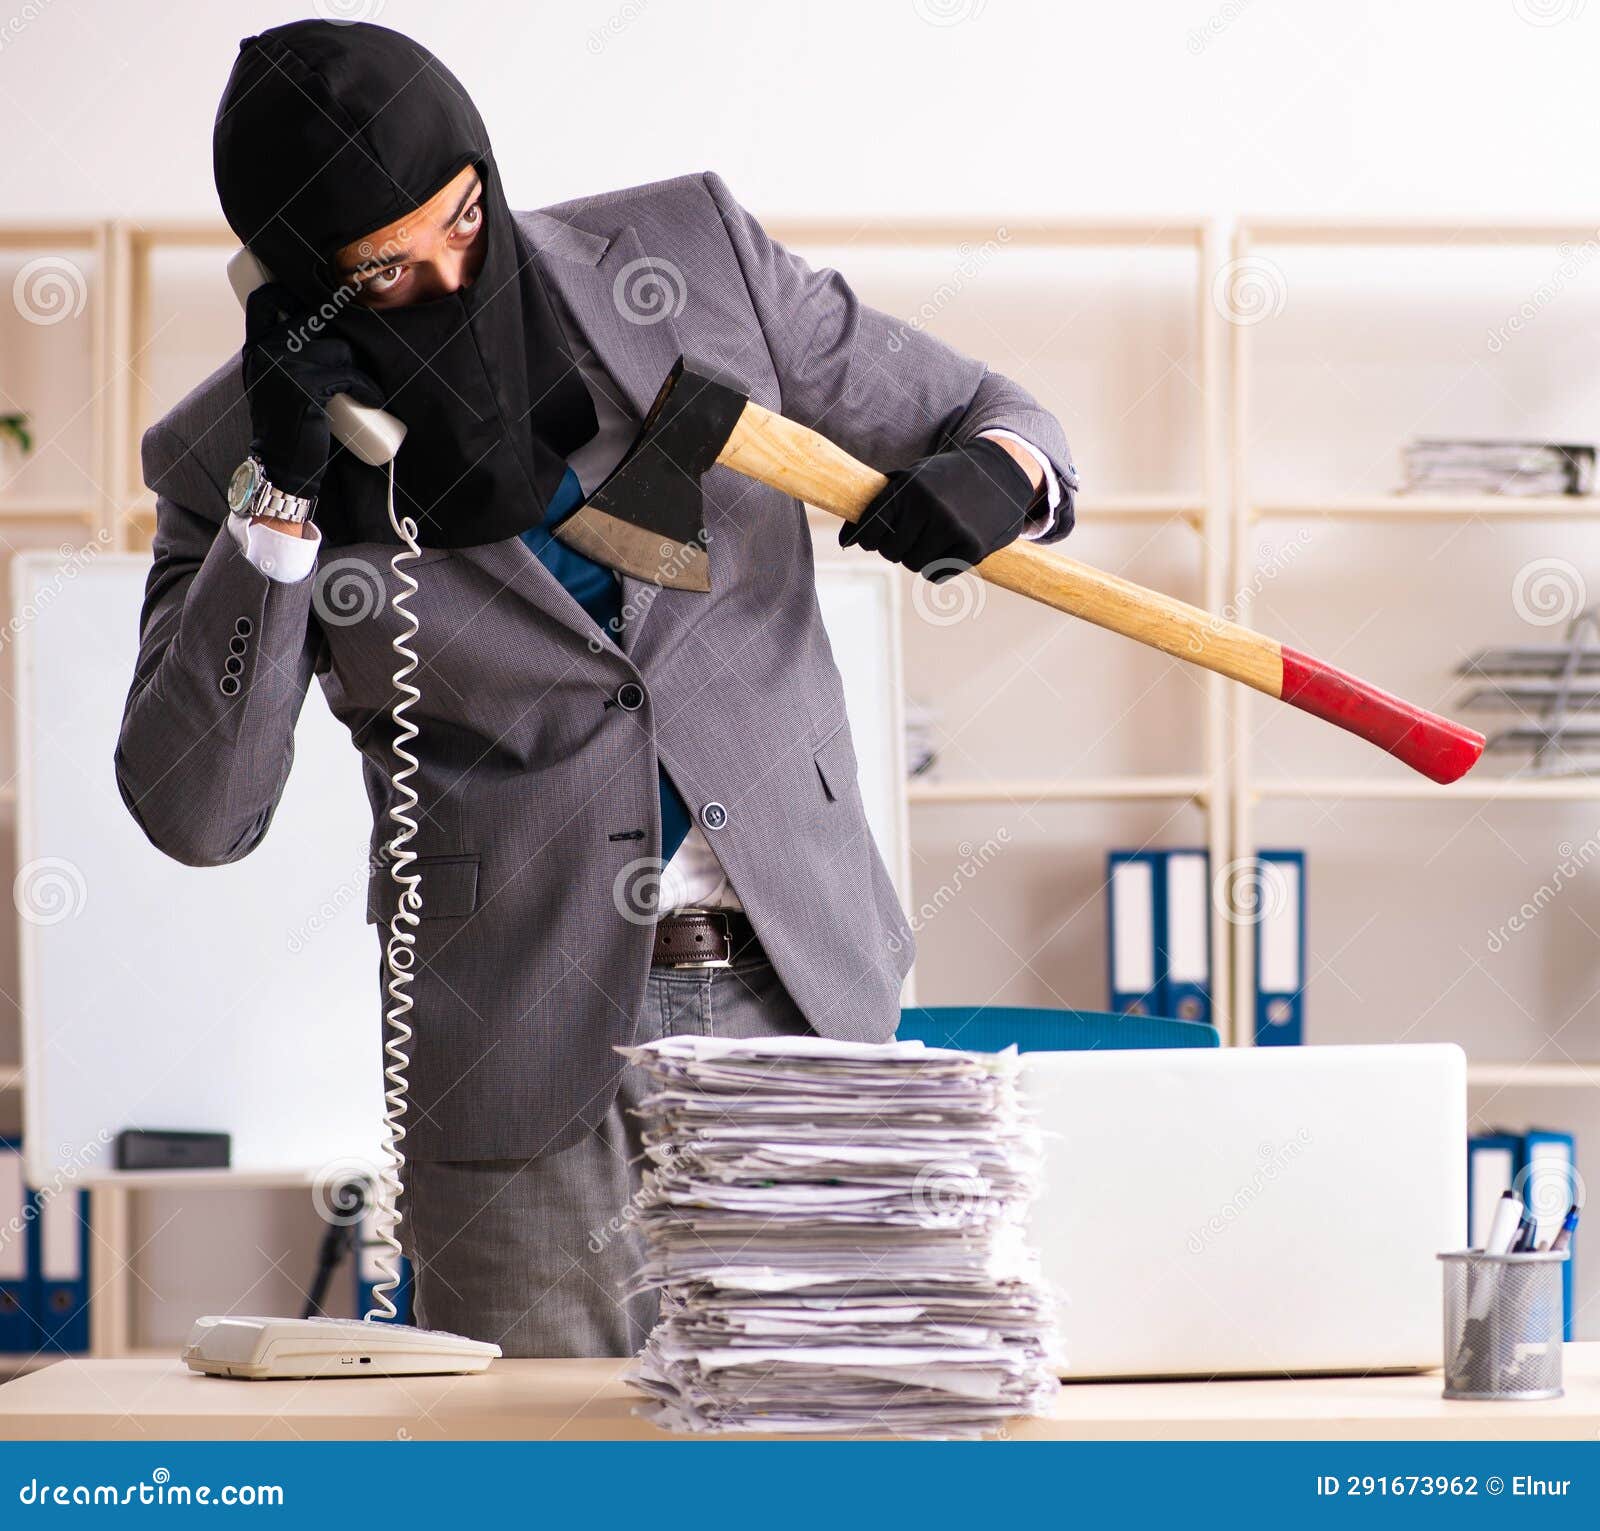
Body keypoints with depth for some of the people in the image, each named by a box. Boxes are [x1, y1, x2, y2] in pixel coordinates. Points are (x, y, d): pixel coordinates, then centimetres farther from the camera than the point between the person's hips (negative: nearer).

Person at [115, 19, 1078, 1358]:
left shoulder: (692, 256, -2)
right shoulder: (240, 453, -5)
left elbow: (998, 422, 8)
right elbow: (194, 814, -13)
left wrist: (987, 482, -17)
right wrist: (282, 497, -21)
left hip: (805, 996, 1)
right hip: (529, 1046, -1)